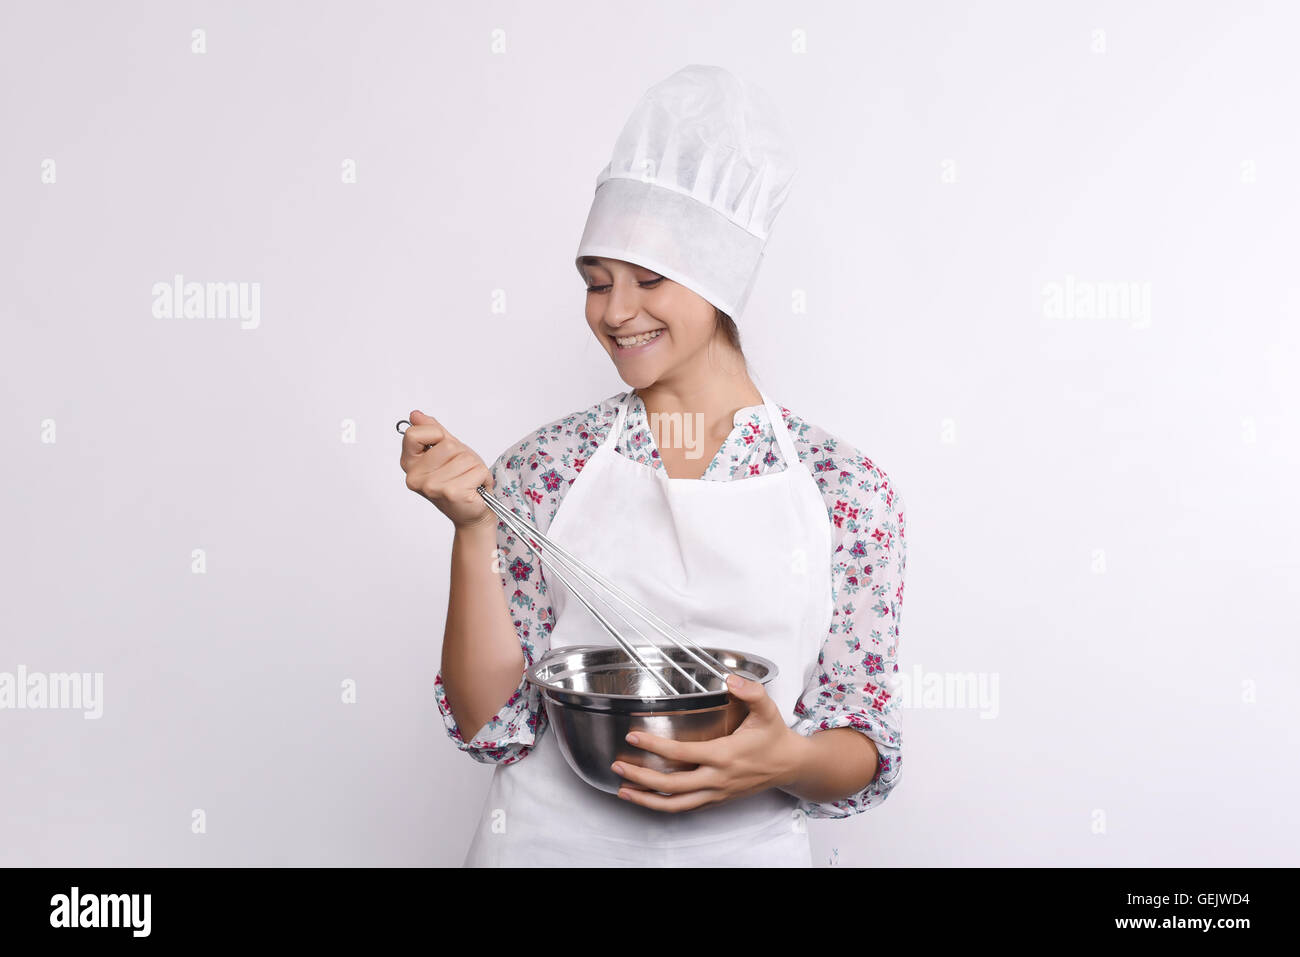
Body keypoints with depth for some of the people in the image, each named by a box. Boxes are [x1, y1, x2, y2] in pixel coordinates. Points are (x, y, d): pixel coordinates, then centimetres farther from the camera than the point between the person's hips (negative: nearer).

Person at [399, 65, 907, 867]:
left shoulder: (848, 491, -8)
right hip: (550, 835, 1)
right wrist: (474, 529, -17)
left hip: (743, 841, 0)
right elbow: (489, 724, -7)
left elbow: (867, 754, -3)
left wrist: (786, 759, -23)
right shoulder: (548, 466, -5)